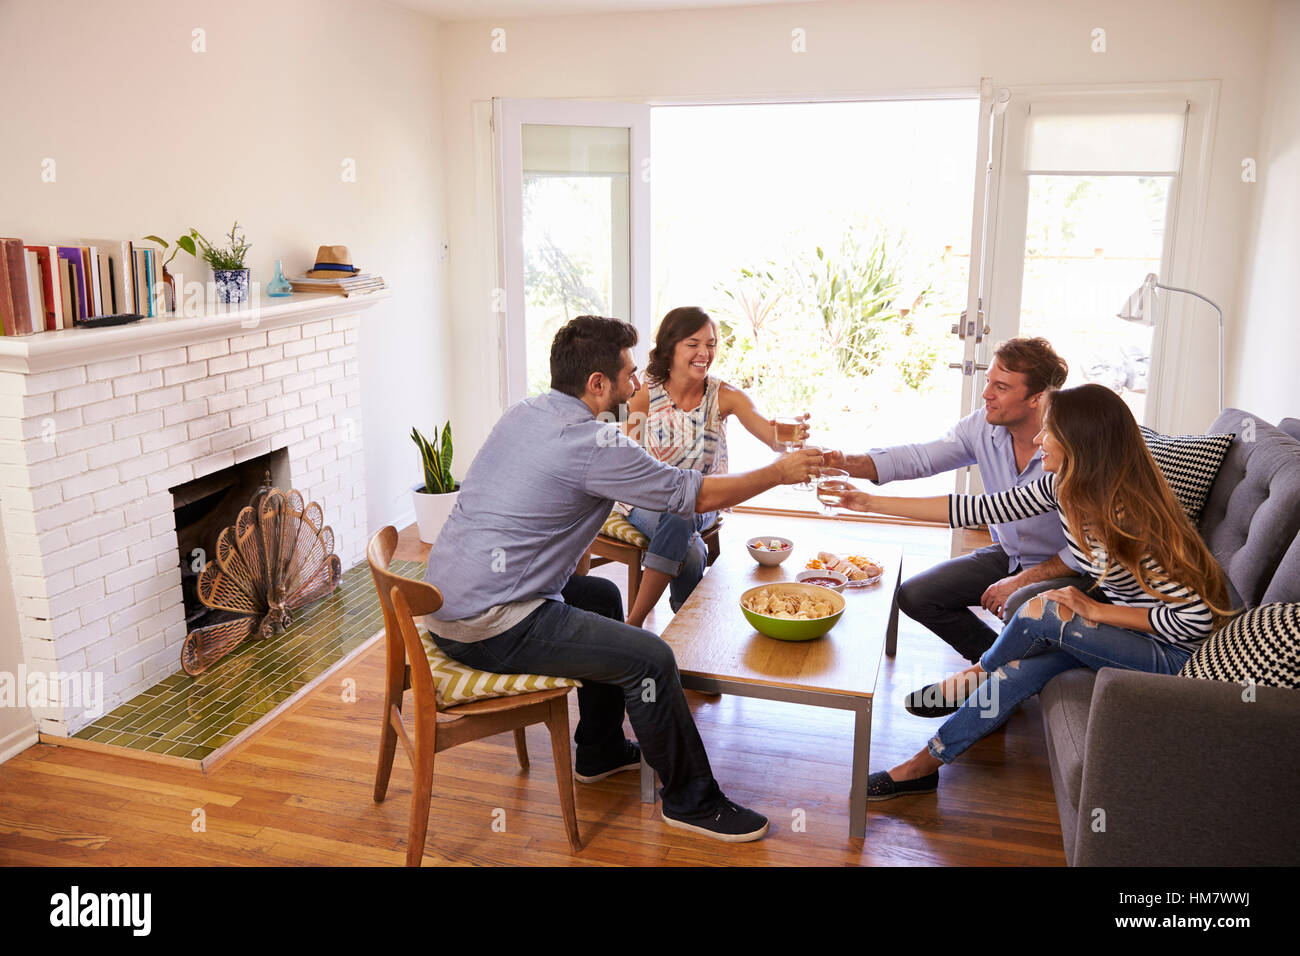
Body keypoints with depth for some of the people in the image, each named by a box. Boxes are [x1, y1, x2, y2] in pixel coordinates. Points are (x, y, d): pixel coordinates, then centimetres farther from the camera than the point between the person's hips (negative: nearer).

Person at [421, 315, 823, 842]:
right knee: (650, 658, -12)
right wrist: (779, 472, 3)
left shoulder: (522, 412, 9)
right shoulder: (593, 443, -17)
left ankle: (601, 750, 36)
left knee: (602, 595, 25)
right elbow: (696, 495, -9)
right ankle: (690, 800, 8)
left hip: (446, 598, 10)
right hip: (490, 629, -10)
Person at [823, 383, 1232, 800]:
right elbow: (978, 508, -2)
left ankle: (977, 675, 7)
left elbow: (1197, 618, -27)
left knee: (1041, 613, -24)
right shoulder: (1063, 488, -7)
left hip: (1174, 651, -7)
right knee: (1023, 665, -14)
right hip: (1119, 616, 7)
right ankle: (924, 765, -5)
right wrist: (874, 503, -2)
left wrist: (1094, 610, -23)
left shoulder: (1131, 520, -30)